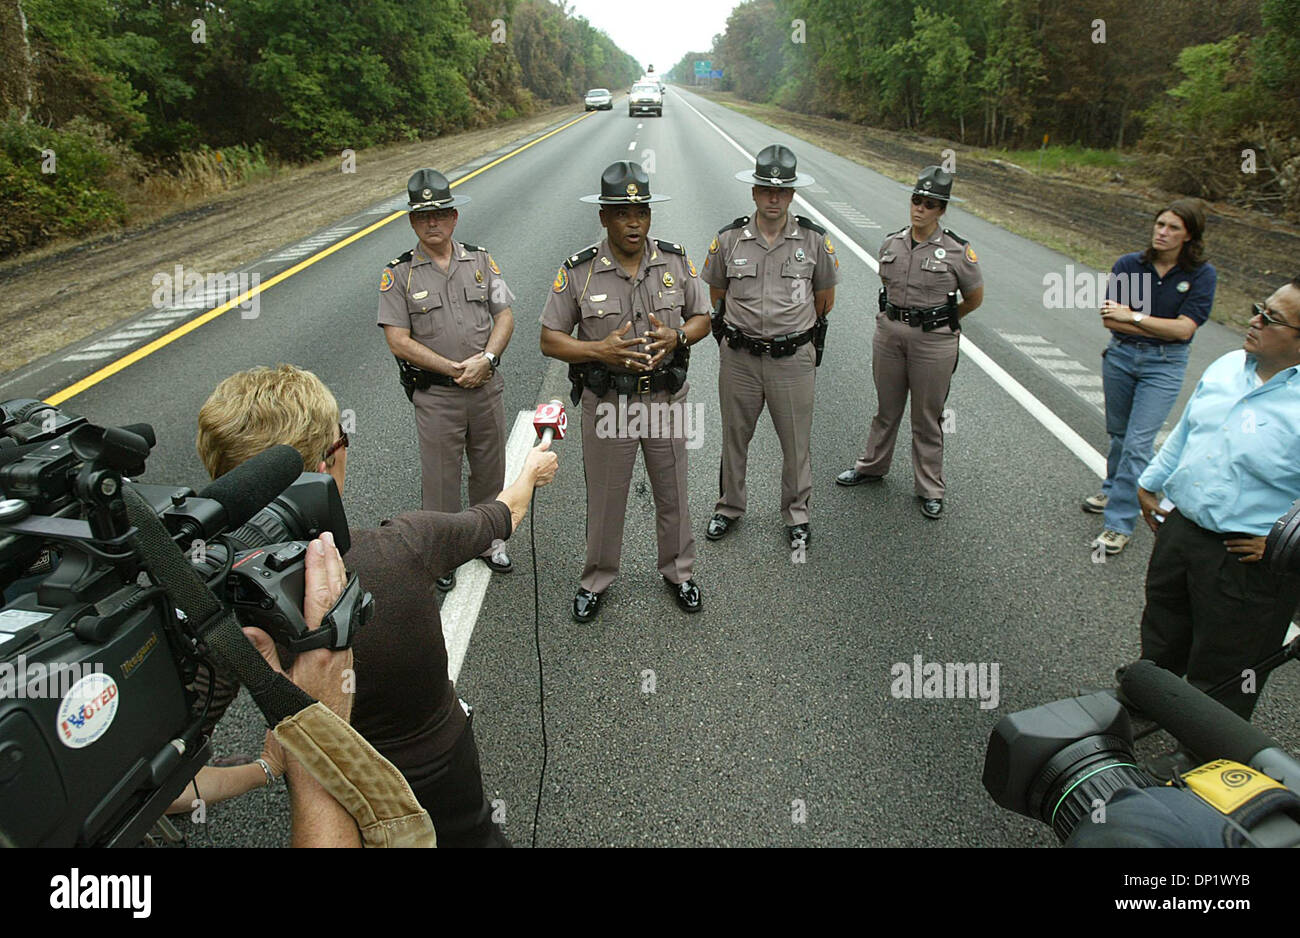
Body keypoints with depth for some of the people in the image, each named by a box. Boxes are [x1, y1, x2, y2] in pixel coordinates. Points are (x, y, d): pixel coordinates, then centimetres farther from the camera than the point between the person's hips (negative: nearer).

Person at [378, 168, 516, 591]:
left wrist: (485, 359, -15)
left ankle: (488, 539, 35)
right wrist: (455, 369, -15)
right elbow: (399, 341, -10)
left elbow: (505, 316, 3)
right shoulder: (398, 274, -5)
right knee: (440, 477, 7)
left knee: (490, 469, 15)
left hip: (487, 387, 3)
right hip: (434, 394, -3)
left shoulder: (481, 260, 4)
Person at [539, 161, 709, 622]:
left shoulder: (676, 261, -2)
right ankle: (596, 580, 33)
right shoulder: (578, 271, -9)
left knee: (672, 492, 16)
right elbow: (550, 340, -6)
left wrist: (676, 336, -16)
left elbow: (701, 318, 7)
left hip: (666, 398, 2)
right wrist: (601, 350, -23)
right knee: (605, 497, 12)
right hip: (606, 402, -2)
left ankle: (678, 571, 38)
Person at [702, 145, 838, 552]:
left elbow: (825, 296, 11)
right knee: (734, 437, 14)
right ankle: (729, 507, 33)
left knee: (796, 442, 9)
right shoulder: (729, 239, -3)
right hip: (738, 358, 1)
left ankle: (797, 514, 28)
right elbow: (714, 294, 11)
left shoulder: (814, 239, -3)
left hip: (793, 358, -1)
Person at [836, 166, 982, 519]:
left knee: (927, 417, 6)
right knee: (886, 407, 19)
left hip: (934, 341, -4)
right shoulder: (892, 244, 1)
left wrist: (939, 319, 11)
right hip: (889, 334, 4)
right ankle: (872, 466, 38)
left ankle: (930, 489, 20)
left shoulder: (957, 250, -10)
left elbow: (974, 298, 2)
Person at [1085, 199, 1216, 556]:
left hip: (1163, 365, -3)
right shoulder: (1128, 265, -4)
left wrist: (1133, 316, -20)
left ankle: (1119, 523, -3)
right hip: (1120, 356, 3)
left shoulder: (1201, 274, -8)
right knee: (1119, 432, 19)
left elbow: (1184, 329, -16)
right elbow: (1110, 319, -10)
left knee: (1138, 443, -8)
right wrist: (1162, 328, -14)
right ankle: (1114, 489, 43)